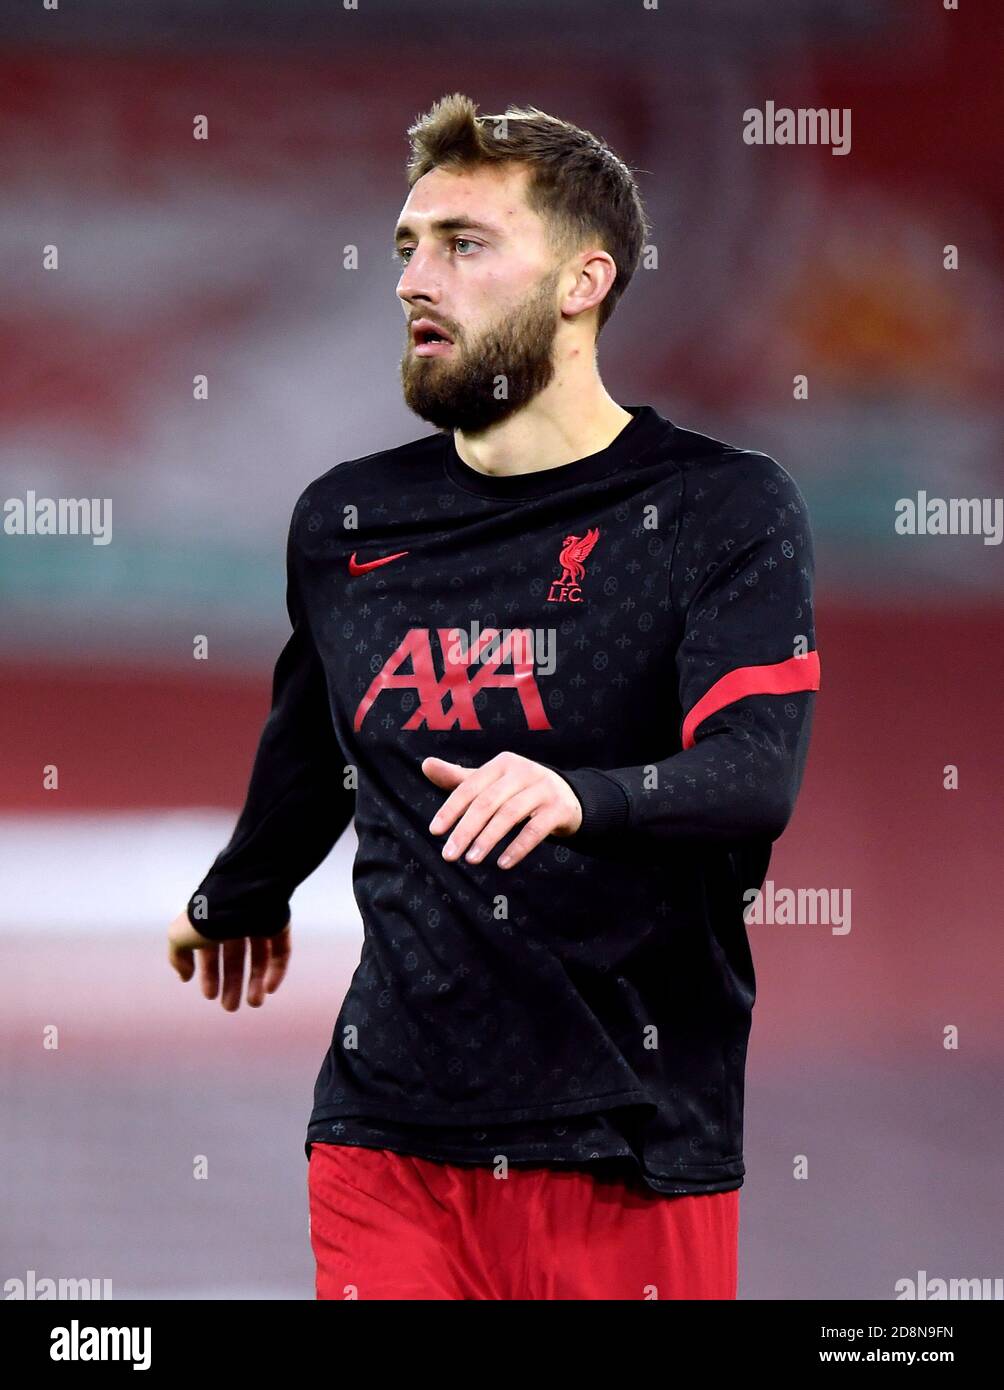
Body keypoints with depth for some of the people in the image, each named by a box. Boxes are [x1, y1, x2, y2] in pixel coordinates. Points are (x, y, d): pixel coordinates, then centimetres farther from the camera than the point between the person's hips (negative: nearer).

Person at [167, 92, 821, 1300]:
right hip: (389, 1137, 3)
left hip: (633, 1150, -3)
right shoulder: (345, 522, 11)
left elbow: (758, 771, -18)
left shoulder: (723, 509, -3)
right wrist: (236, 899, 45)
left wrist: (577, 796, -38)